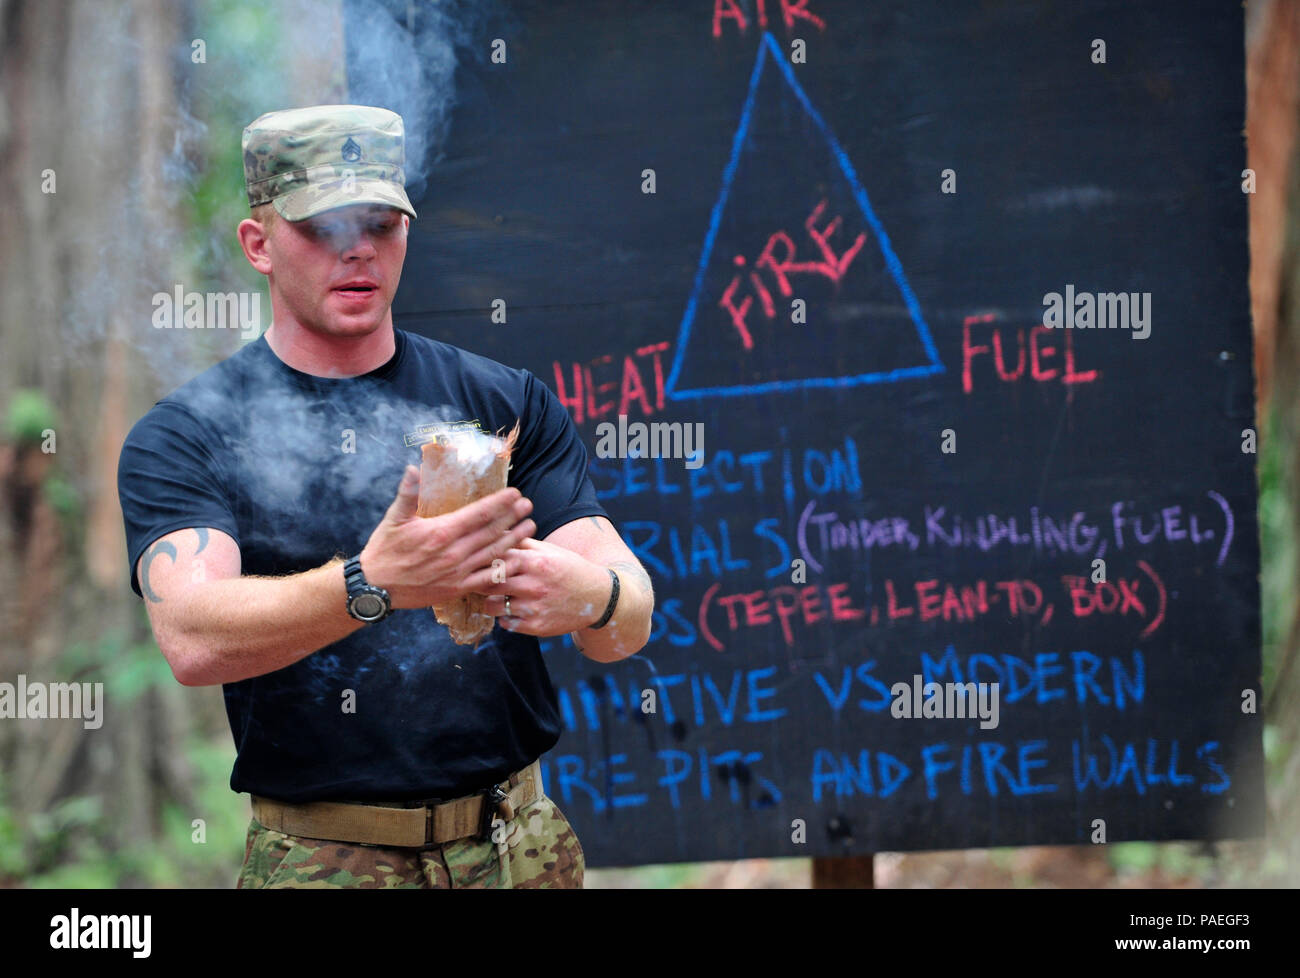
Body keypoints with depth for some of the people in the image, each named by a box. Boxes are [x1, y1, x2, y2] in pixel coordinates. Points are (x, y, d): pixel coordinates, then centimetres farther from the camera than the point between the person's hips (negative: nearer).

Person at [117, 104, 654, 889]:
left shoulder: (507, 404, 6)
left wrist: (587, 594, -25)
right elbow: (192, 639, -18)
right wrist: (371, 585, -35)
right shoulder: (183, 438, -1)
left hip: (520, 847, 2)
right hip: (319, 859, -2)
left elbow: (632, 624, 0)